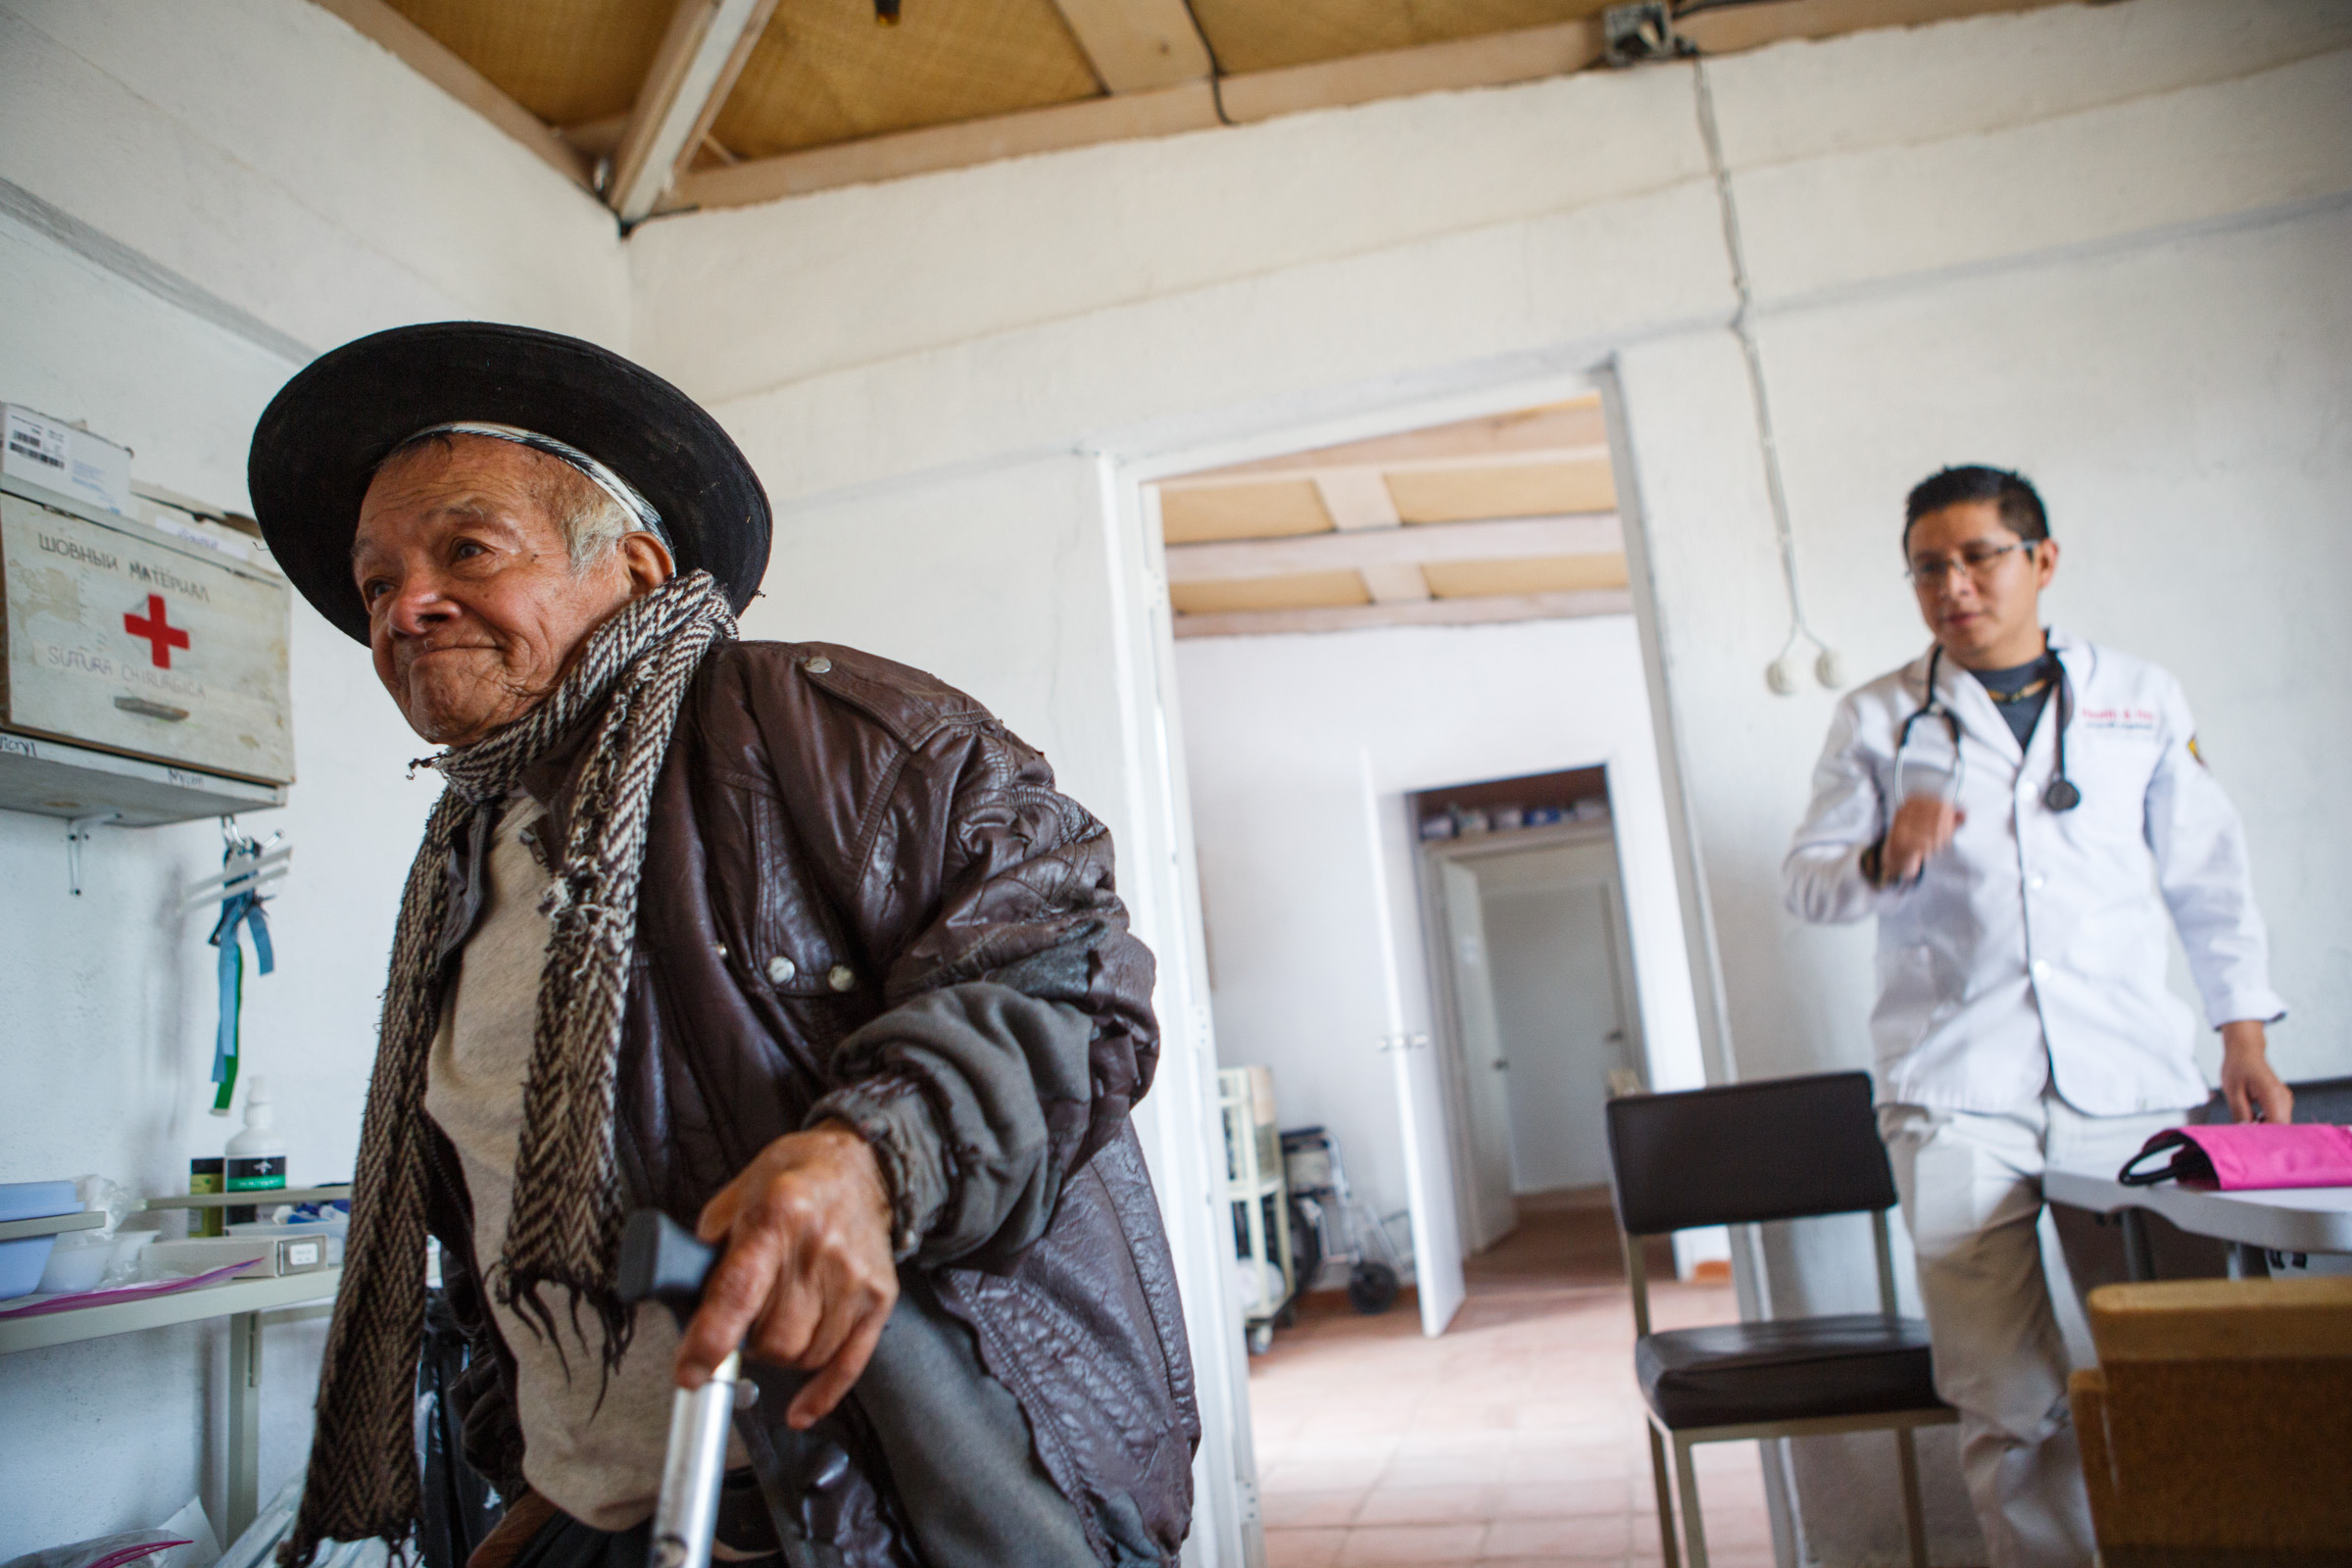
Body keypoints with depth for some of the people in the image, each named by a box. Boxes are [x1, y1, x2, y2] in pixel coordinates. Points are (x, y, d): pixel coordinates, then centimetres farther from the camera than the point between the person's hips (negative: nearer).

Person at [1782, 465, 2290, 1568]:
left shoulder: (2143, 699, 14)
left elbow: (2209, 880, 18)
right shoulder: (1877, 719, 10)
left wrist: (2244, 1035, 13)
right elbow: (1803, 881, 8)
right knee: (2006, 1402, -2)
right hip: (1956, 1094, -1)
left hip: (2131, 1080, 1)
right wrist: (1884, 862, -13)